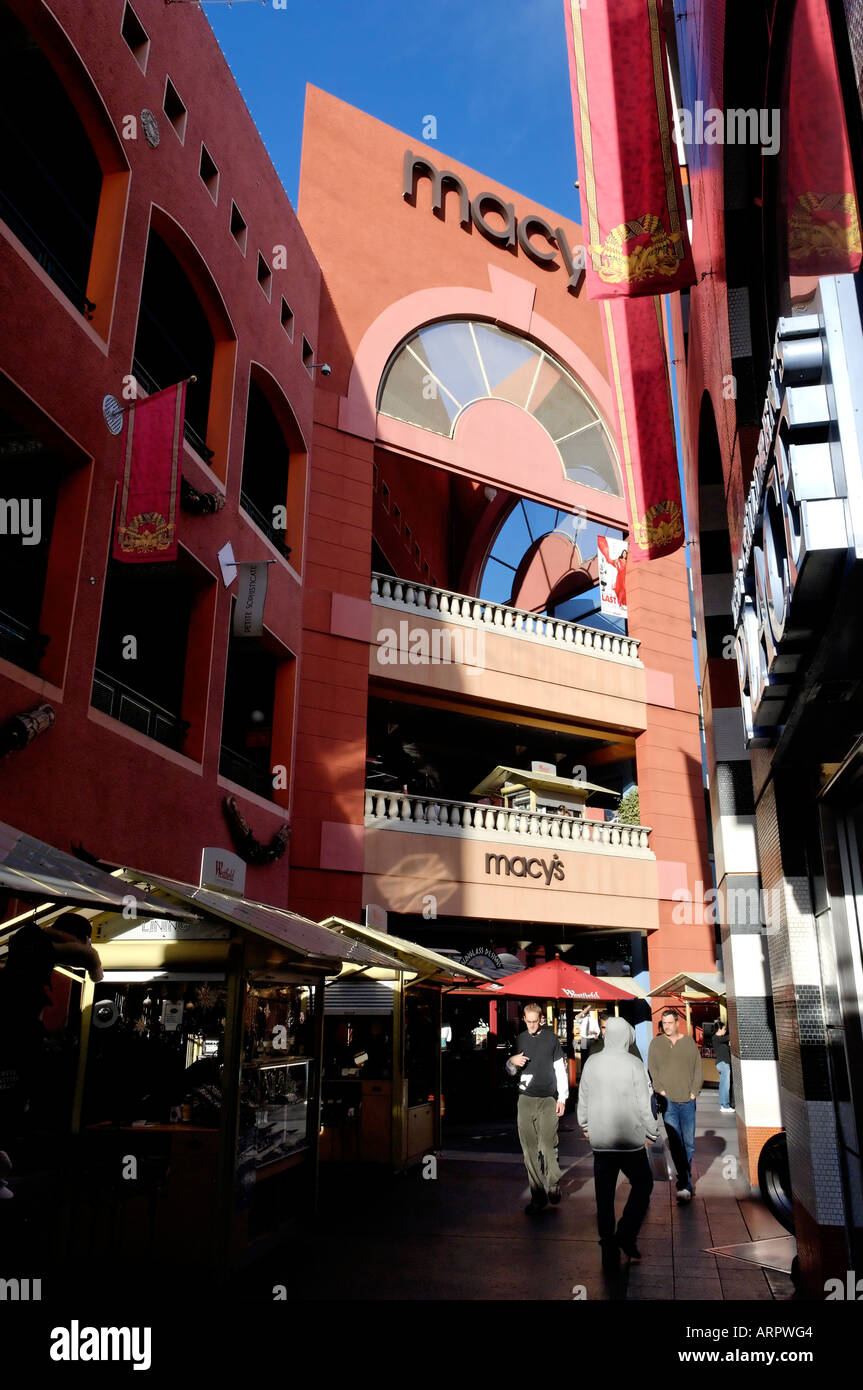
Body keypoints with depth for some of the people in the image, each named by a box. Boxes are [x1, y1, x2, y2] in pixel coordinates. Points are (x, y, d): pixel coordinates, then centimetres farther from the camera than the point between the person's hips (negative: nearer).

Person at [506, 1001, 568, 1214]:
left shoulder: (551, 1039, 2)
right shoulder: (520, 1040, 10)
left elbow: (560, 1069, 4)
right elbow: (512, 1072, 18)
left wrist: (562, 1098, -2)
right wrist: (512, 1062, -5)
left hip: (548, 1100, -3)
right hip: (525, 1100, 3)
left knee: (547, 1147, -9)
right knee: (529, 1150, 1)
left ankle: (553, 1184, 16)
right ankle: (537, 1195, 10)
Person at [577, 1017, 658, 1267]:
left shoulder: (592, 1063, 0)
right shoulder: (634, 1064, -12)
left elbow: (583, 1099, 8)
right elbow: (643, 1104, -9)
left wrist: (586, 1126, 24)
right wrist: (652, 1132, 6)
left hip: (599, 1140, 3)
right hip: (629, 1139, -3)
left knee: (604, 1193, 11)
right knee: (642, 1184, 15)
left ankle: (609, 1251, 15)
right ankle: (625, 1235, 1)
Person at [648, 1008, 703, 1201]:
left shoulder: (689, 1042, 6)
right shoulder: (656, 1043, 3)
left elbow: (698, 1068, 8)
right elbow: (651, 1069, 3)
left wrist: (694, 1091, 0)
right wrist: (660, 1090, -7)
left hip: (687, 1100, 2)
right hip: (668, 1099, -2)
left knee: (689, 1142, 7)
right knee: (675, 1142, -8)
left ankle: (684, 1179, 26)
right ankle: (685, 1185, -8)